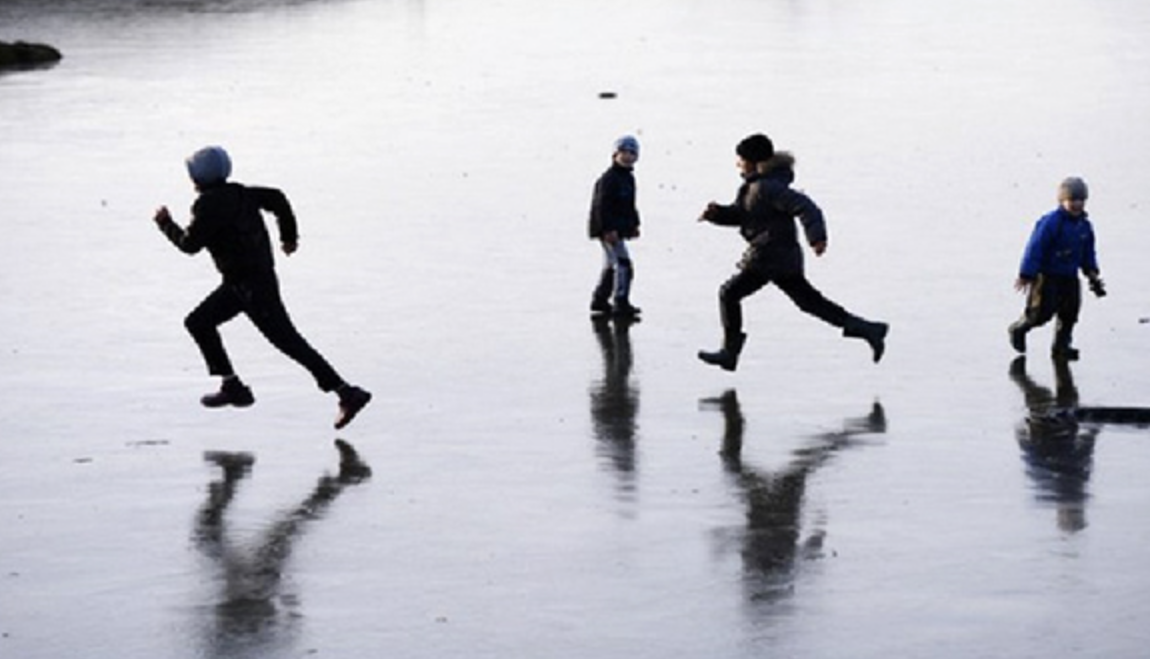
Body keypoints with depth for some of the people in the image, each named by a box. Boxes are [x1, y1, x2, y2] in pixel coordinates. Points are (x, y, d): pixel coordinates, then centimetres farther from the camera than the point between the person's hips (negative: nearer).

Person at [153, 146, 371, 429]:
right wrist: (289, 235, 21)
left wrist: (165, 224, 5)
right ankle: (233, 387, 18)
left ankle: (348, 394, -13)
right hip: (239, 283, 10)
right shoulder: (237, 194, 9)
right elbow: (276, 198, 11)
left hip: (251, 286, -10)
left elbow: (189, 244, -13)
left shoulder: (209, 206, -16)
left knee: (287, 340, -10)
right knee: (198, 322, 16)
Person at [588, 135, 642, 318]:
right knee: (623, 264, -15)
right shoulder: (608, 179, -16)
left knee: (611, 265, 18)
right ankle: (621, 304, -16)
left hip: (618, 229, 11)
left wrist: (634, 224, 19)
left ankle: (599, 301, 28)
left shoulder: (628, 178, 15)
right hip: (609, 229, -11)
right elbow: (602, 206, -21)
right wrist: (608, 229, -26)